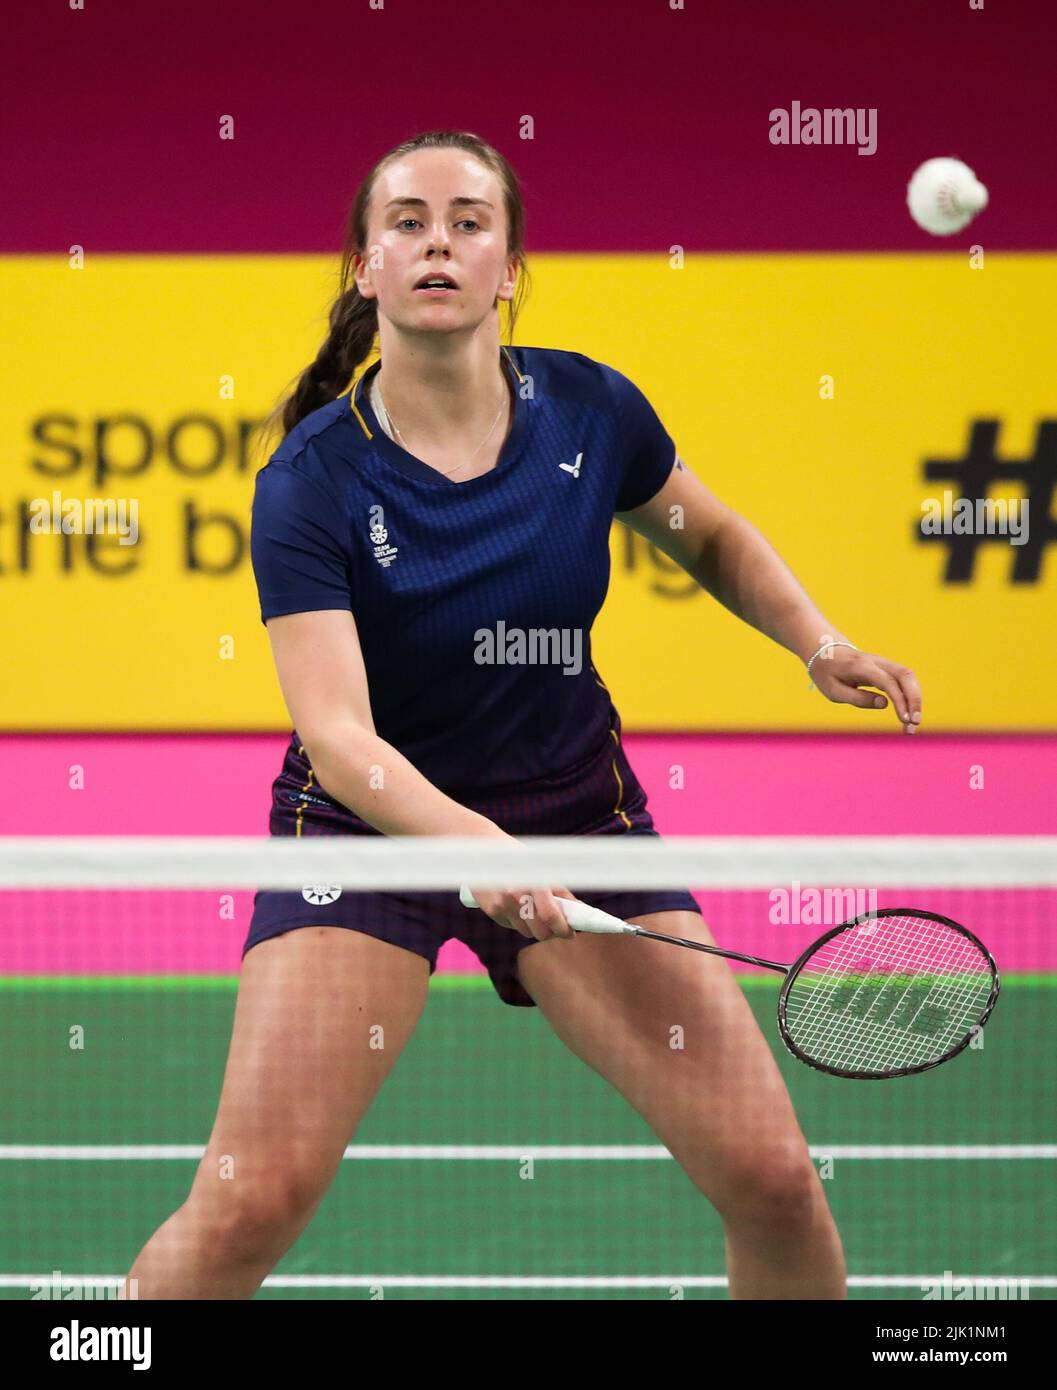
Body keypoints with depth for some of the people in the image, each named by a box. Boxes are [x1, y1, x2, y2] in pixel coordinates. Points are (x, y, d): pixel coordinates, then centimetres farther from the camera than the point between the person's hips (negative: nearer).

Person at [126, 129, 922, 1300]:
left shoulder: (589, 412, -8)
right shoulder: (311, 481, -18)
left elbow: (713, 541, 13)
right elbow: (337, 731, -26)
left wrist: (820, 646, -4)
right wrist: (472, 845, -43)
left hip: (578, 812, 3)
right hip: (372, 829, -3)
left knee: (770, 1178, -7)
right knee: (251, 1203, -17)